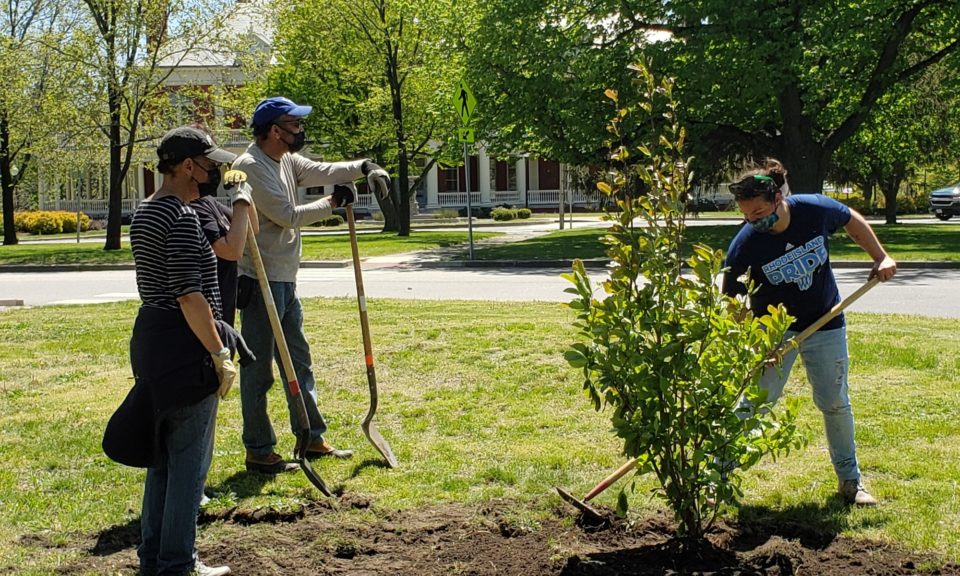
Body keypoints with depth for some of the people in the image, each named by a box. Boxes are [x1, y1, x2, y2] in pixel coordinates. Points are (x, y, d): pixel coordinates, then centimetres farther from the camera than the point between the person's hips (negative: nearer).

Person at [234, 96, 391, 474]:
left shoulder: (286, 161, 12)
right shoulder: (251, 166, -17)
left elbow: (322, 171, 7)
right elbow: (289, 216, -19)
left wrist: (365, 167, -11)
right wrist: (332, 203, -5)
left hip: (285, 280, 10)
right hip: (260, 282, -10)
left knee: (299, 360, 17)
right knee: (258, 369, -2)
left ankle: (312, 438, 29)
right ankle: (258, 451, 7)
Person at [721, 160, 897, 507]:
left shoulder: (817, 209, -20)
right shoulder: (744, 246, -25)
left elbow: (853, 222, 4)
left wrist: (881, 258, 4)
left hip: (825, 324, 2)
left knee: (835, 403, 9)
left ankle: (850, 480, 25)